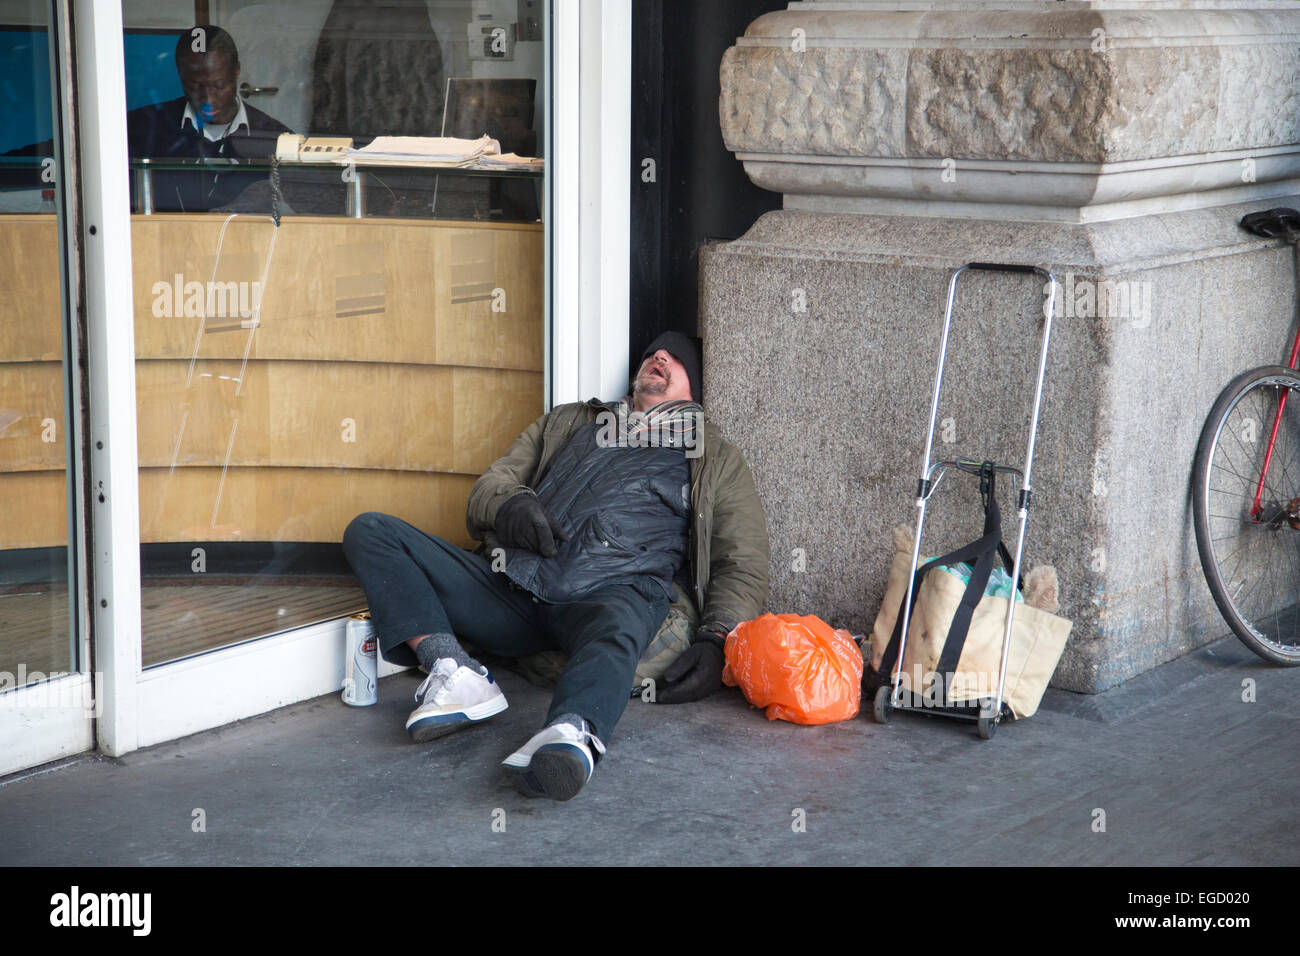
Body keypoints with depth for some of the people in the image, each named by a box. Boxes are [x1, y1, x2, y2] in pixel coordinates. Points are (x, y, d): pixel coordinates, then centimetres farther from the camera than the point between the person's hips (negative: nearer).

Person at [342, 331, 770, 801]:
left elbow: (745, 566, 13)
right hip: (510, 587, 4)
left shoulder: (715, 458, 25)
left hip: (610, 590, -4)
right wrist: (510, 504, -1)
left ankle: (570, 733, -73)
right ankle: (457, 674, -33)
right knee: (370, 531, -12)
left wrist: (714, 643, -8)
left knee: (618, 624, -41)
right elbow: (484, 490, 27)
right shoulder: (567, 422, 33)